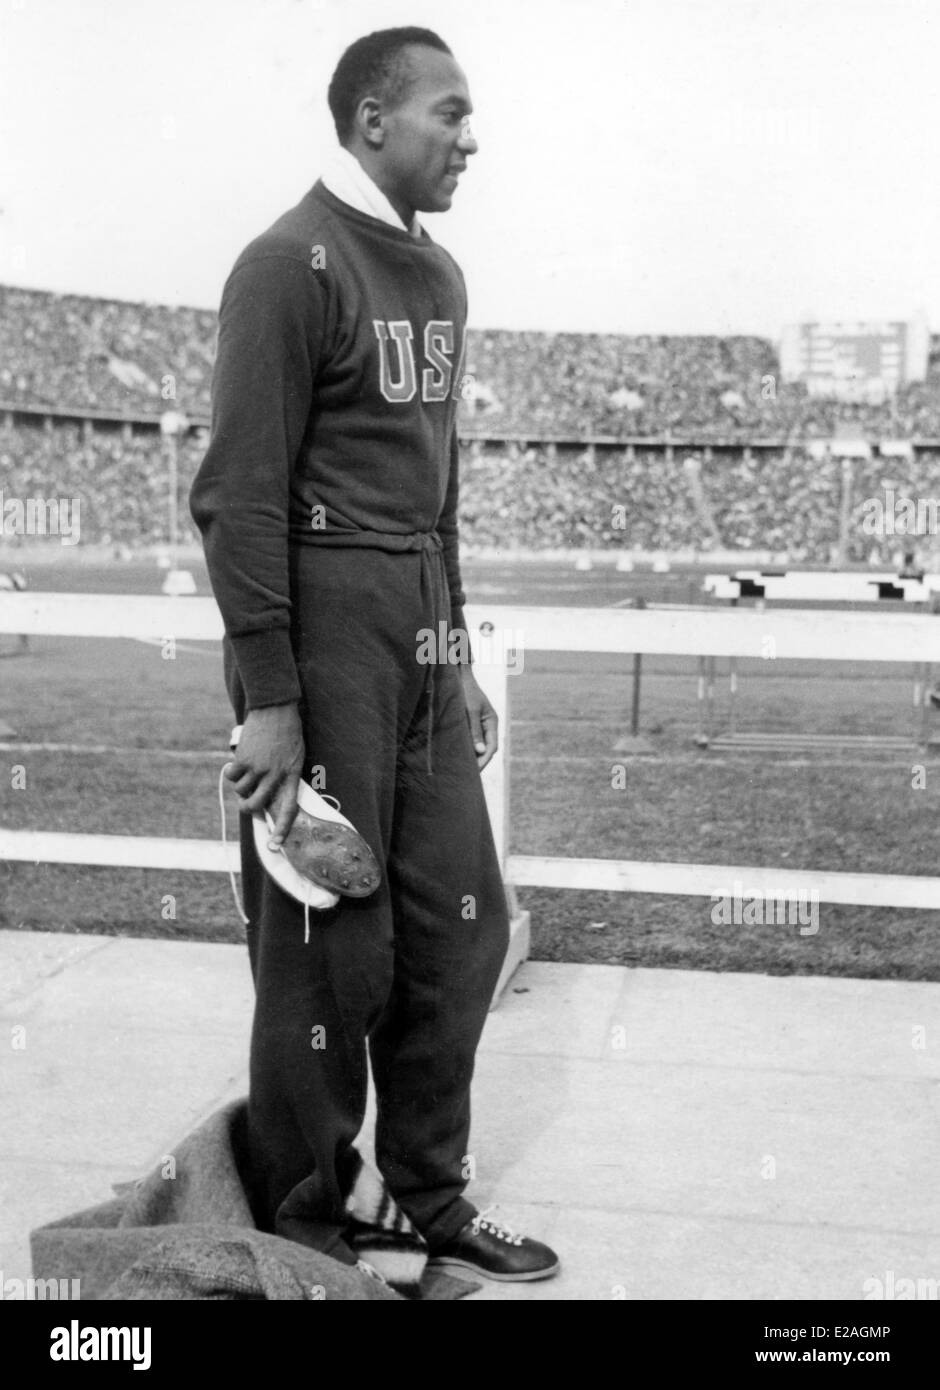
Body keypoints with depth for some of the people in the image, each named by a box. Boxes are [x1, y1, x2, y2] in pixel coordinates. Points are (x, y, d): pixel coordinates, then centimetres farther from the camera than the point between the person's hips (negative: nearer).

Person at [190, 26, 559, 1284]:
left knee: (460, 920, 9)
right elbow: (241, 492, -13)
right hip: (325, 622, -7)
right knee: (329, 942, 0)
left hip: (423, 633, 8)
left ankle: (431, 1199, 25)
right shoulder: (293, 264, -8)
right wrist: (266, 697, -17)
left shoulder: (438, 276, 16)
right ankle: (301, 1230, 18)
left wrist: (460, 657, 17)